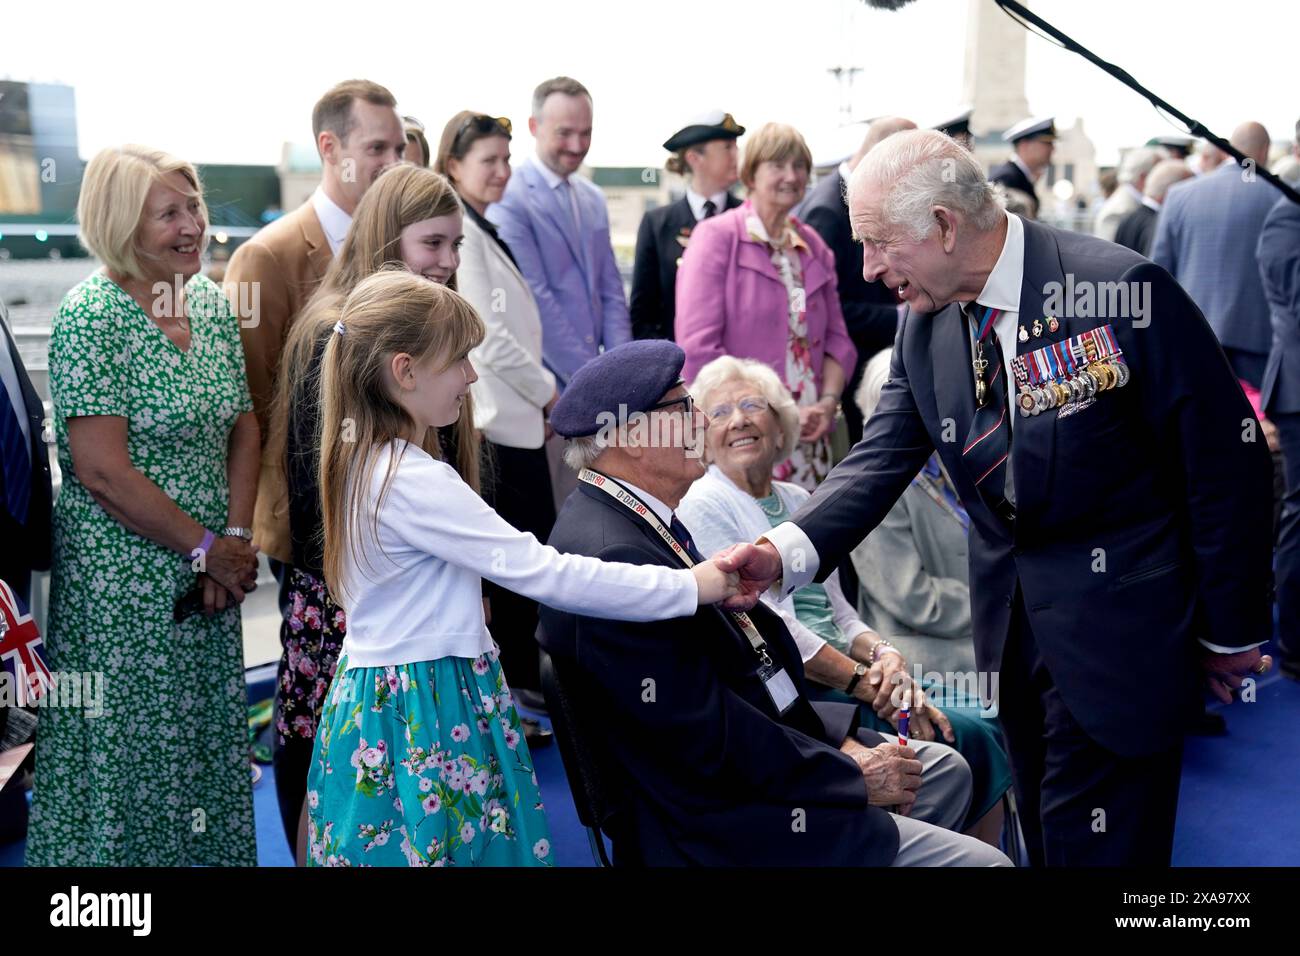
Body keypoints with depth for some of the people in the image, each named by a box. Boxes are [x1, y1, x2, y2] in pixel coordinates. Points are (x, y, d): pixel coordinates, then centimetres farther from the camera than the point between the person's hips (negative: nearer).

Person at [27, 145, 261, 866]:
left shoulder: (212, 303, 6)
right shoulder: (91, 315, -15)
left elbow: (242, 429, 8)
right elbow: (103, 472, -19)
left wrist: (238, 539, -4)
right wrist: (207, 548, -13)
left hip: (208, 570, 7)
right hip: (122, 580, -6)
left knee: (206, 740, 16)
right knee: (129, 751, 7)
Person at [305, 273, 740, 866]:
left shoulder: (366, 464, 6)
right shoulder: (415, 482, -24)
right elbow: (542, 572, -25)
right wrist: (691, 586, -20)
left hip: (378, 699, 9)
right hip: (426, 719, -9)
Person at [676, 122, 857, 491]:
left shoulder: (814, 247, 13)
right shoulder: (717, 236, -6)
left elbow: (837, 337, 13)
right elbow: (698, 347, -14)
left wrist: (828, 402, -6)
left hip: (809, 438, 5)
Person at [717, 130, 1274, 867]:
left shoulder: (1122, 288, -20)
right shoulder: (926, 323, -1)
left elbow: (1227, 461, -14)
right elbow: (881, 462, -6)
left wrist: (1232, 630, -8)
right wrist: (789, 551, -25)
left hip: (1115, 620, -6)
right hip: (1011, 615, 6)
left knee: (1095, 841, 2)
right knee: (1041, 831, 21)